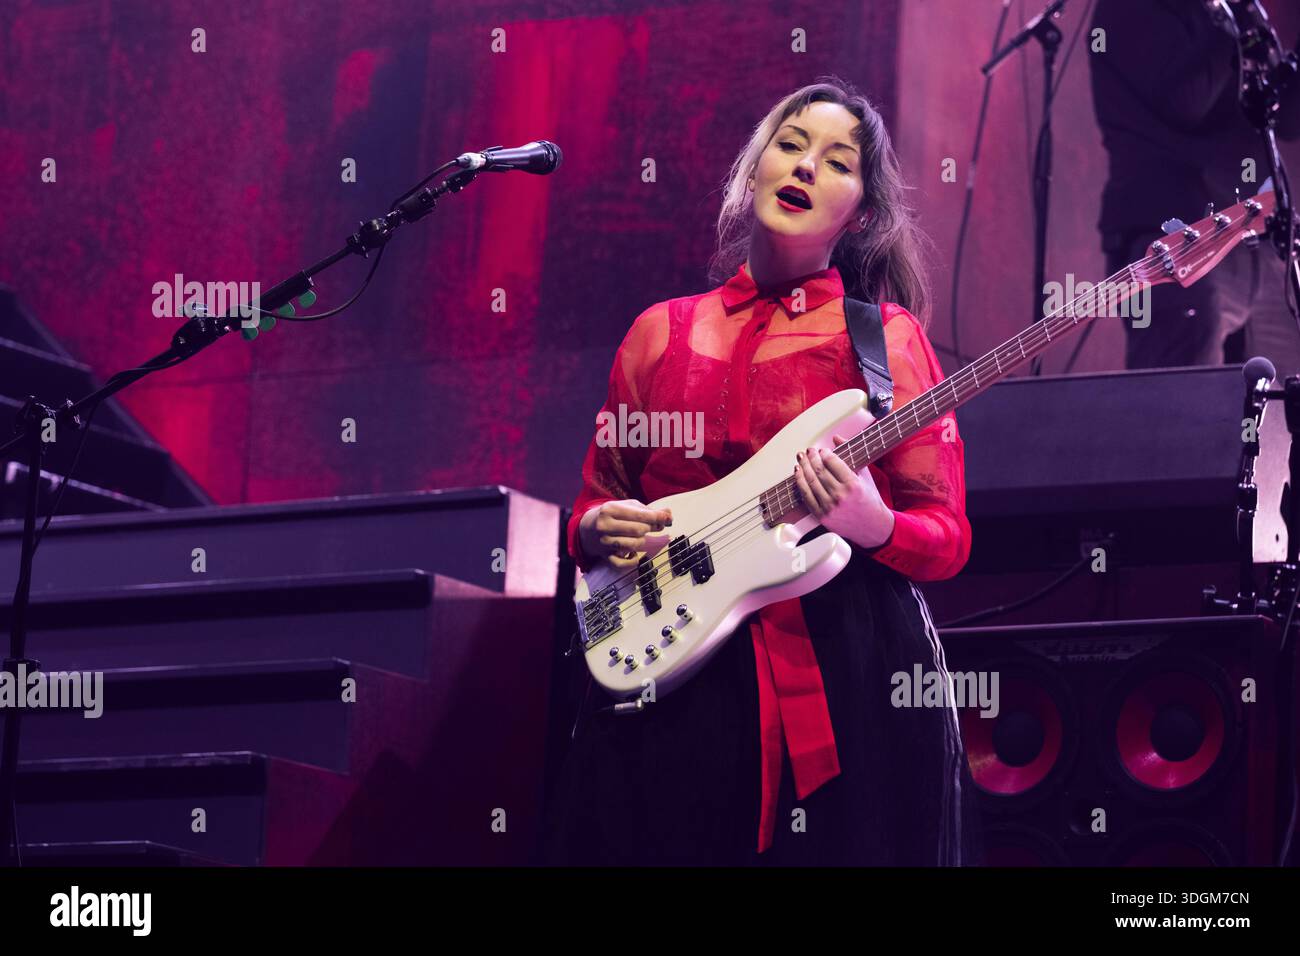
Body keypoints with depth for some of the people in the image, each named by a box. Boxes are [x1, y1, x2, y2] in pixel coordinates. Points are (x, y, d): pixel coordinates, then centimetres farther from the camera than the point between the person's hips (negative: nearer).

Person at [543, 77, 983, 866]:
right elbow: (595, 506, 21)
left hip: (846, 680, -2)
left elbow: (949, 540, 2)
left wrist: (874, 528, -19)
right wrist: (600, 530, -2)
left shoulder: (886, 339, 5)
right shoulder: (662, 334, 14)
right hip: (674, 680, 2)